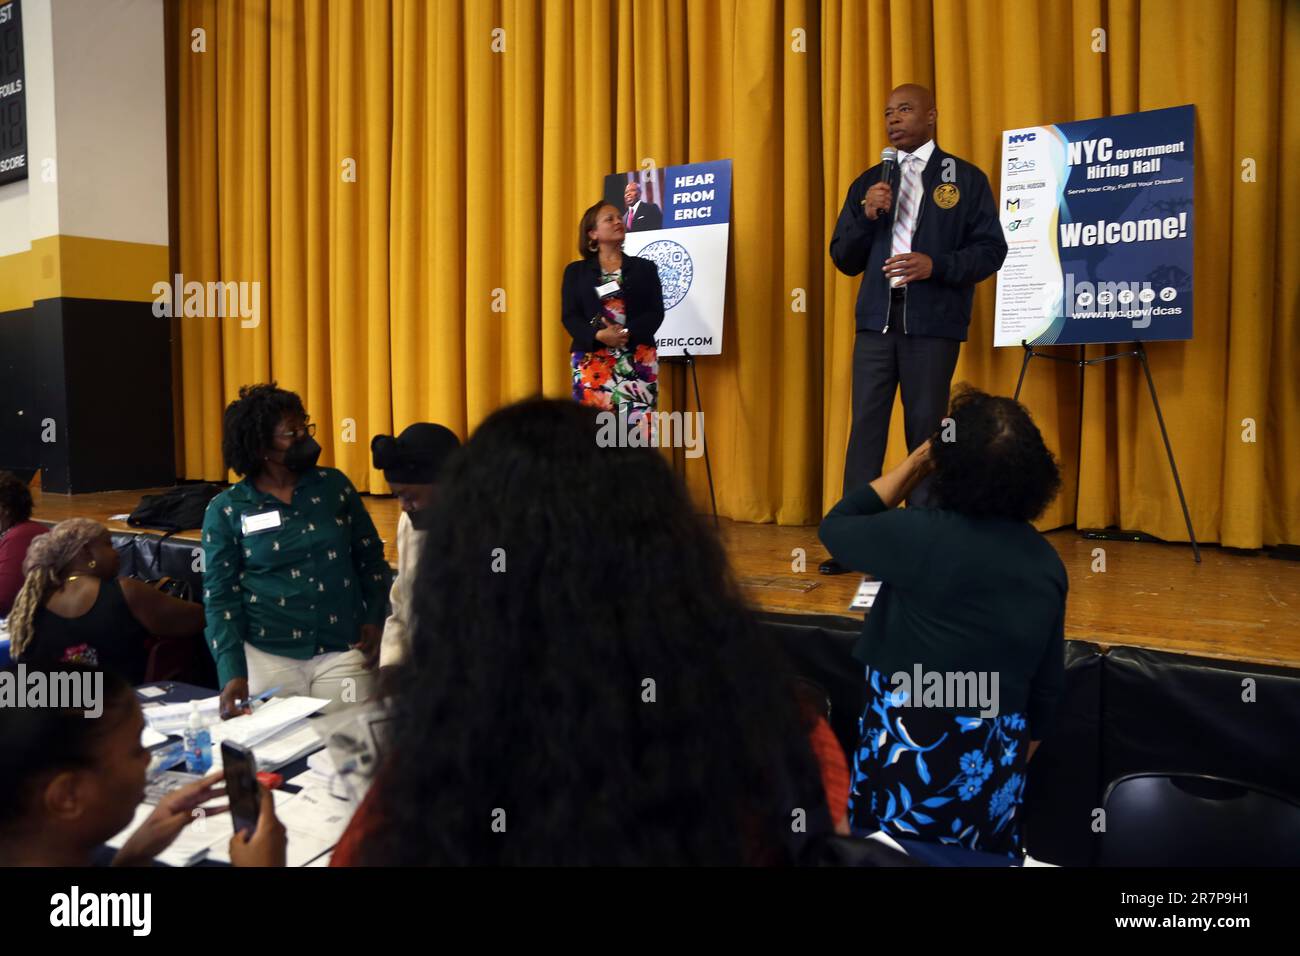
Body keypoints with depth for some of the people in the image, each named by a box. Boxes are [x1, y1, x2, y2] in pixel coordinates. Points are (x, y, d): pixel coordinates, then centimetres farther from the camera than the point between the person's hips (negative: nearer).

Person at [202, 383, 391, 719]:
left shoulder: (334, 485, 4)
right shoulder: (226, 510, -2)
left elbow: (370, 556, 11)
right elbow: (220, 596, -3)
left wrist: (375, 618, 0)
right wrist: (233, 673, -12)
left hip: (343, 651, 2)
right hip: (267, 656, -1)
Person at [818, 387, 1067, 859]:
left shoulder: (925, 535, -18)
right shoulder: (1048, 562, 1)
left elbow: (835, 527, 0)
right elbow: (1048, 685, 8)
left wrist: (916, 462, 2)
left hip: (914, 759, -5)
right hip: (994, 768, 6)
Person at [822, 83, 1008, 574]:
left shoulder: (966, 179, 6)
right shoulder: (869, 181, 15)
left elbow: (991, 250, 0)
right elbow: (845, 260, 12)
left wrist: (936, 265, -15)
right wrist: (865, 214, -5)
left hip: (933, 322, -2)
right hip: (876, 318, 3)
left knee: (924, 428, 1)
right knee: (866, 424, -1)